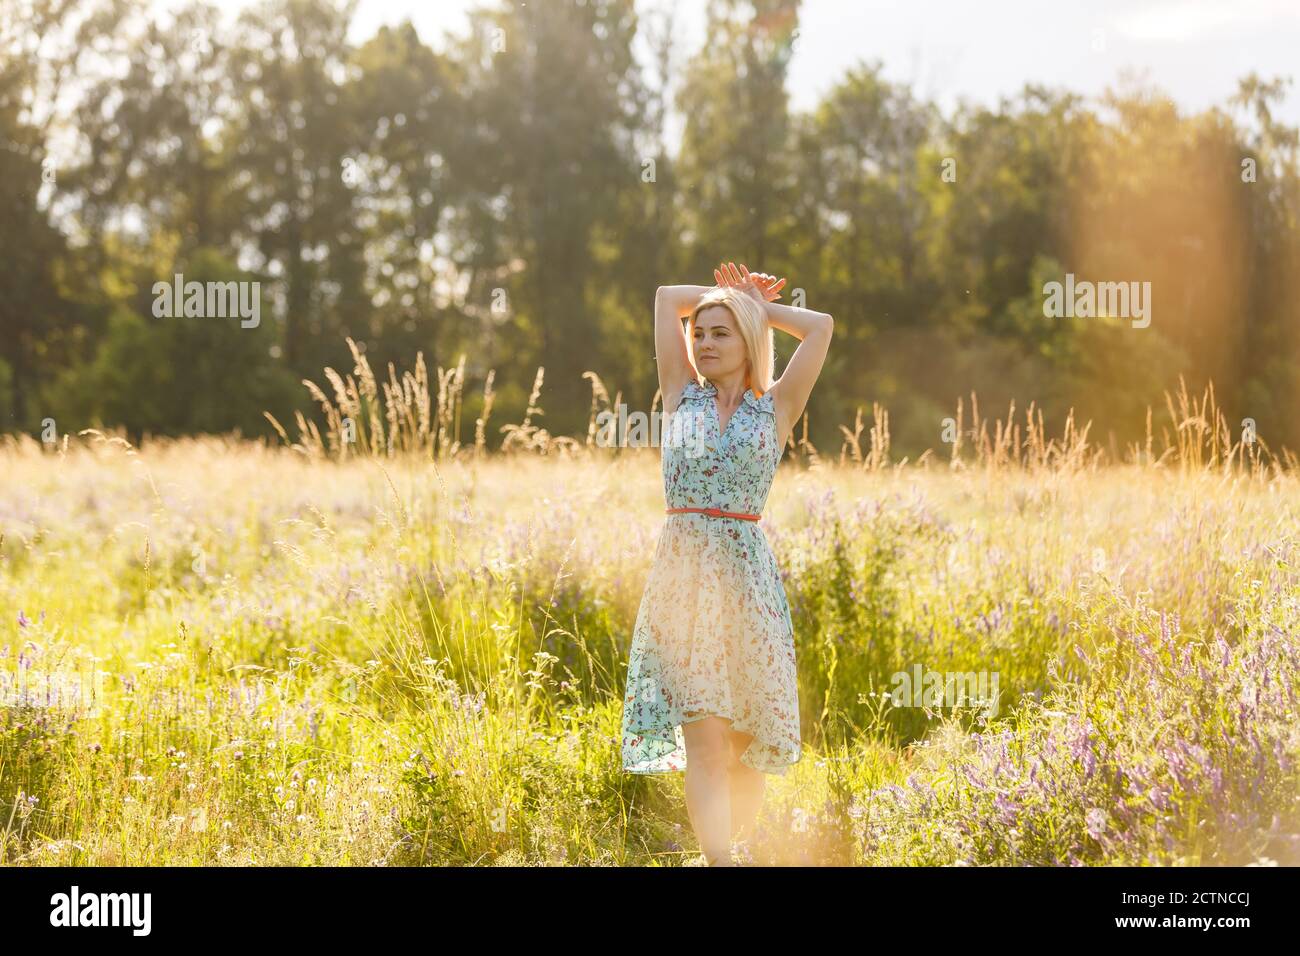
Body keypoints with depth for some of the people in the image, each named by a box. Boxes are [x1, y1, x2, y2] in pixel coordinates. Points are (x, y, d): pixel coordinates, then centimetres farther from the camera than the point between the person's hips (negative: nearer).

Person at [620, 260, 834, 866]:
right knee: (703, 734, -9)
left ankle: (731, 849, 15)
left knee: (745, 736, 3)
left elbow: (822, 327, 5)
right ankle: (717, 860, -15)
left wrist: (757, 307, 16)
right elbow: (666, 296, 17)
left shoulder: (775, 408, 9)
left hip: (747, 576, 0)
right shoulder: (682, 395, 13)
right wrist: (727, 294, 24)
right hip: (682, 575, 0)